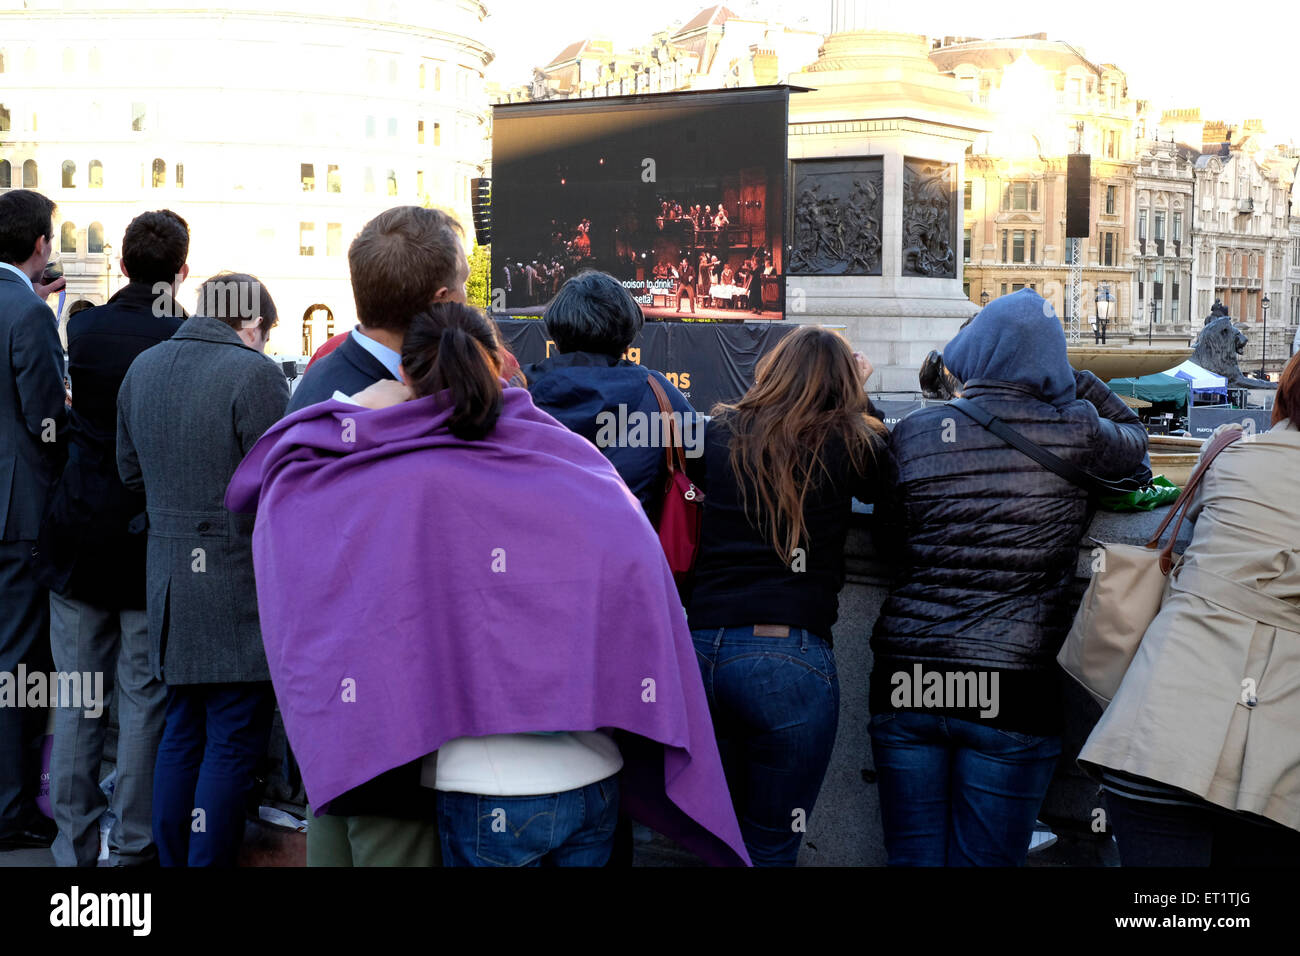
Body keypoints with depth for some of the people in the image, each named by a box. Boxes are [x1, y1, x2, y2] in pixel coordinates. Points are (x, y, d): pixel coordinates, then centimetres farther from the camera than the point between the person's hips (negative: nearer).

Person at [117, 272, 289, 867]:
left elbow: (130, 471, 15)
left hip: (167, 569, 7)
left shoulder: (143, 367, 8)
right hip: (235, 579, -7)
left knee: (181, 730, 17)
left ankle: (171, 859, 25)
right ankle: (209, 860, 5)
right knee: (234, 739, 1)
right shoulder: (254, 373, -15)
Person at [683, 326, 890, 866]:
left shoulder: (719, 435, 7)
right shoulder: (848, 444, -1)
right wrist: (858, 401, 23)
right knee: (769, 852, 7)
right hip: (789, 655, -4)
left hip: (700, 645, 4)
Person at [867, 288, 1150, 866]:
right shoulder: (1074, 433, -1)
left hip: (907, 681, 2)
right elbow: (1134, 442, 21)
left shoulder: (912, 433, 4)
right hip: (1015, 684, -2)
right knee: (984, 861, 8)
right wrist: (1080, 384, 25)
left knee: (912, 857, 11)